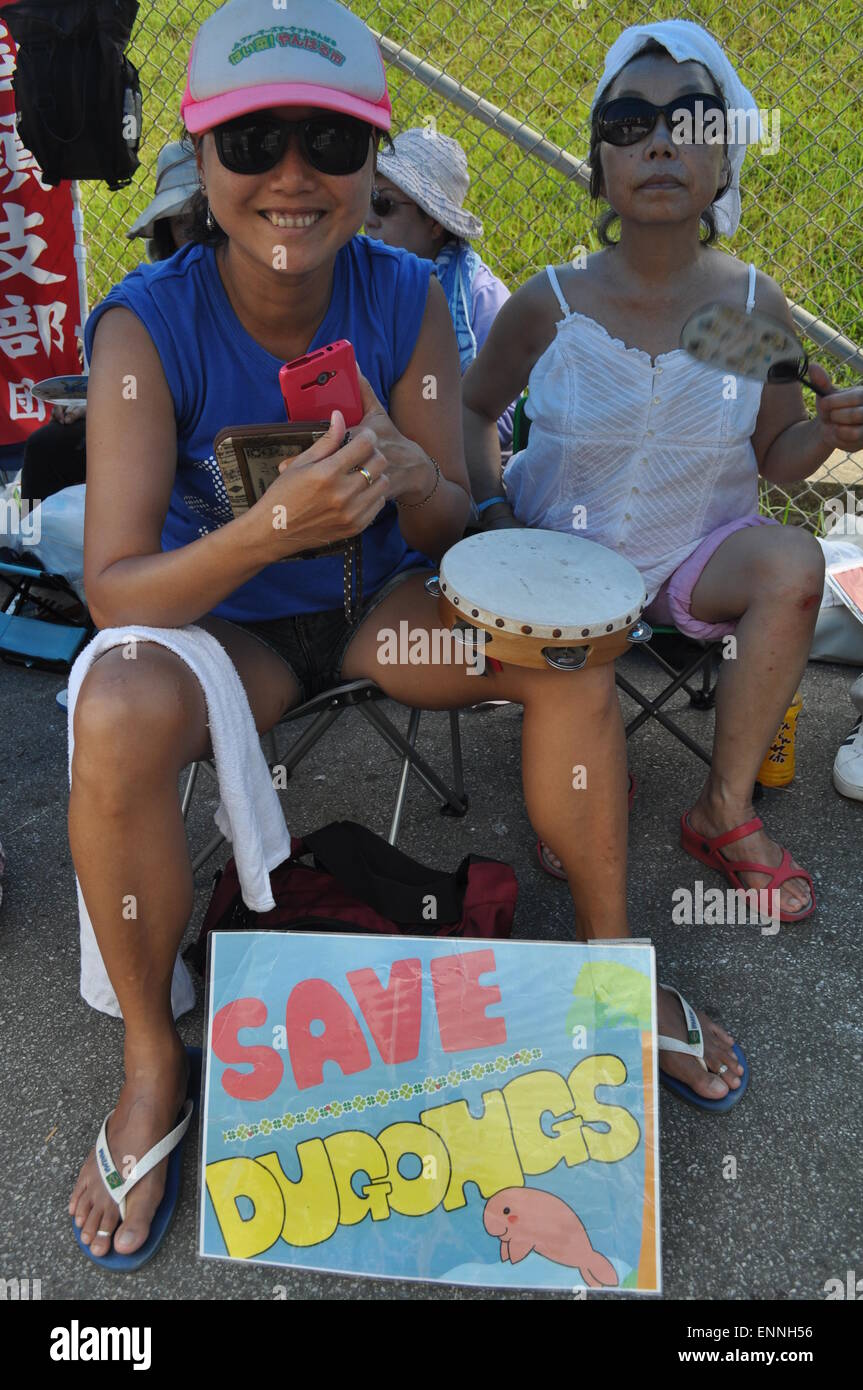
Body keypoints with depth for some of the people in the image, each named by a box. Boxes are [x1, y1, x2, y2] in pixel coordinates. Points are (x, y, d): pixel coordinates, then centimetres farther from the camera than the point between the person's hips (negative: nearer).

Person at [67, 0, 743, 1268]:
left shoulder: (407, 299, -10)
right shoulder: (149, 326, -19)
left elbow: (451, 527, -6)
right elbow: (114, 591, -24)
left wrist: (407, 474, -30)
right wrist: (273, 524, -41)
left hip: (376, 603, 3)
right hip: (224, 627, -2)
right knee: (119, 717, -34)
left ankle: (609, 963, 3)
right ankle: (153, 1061, -8)